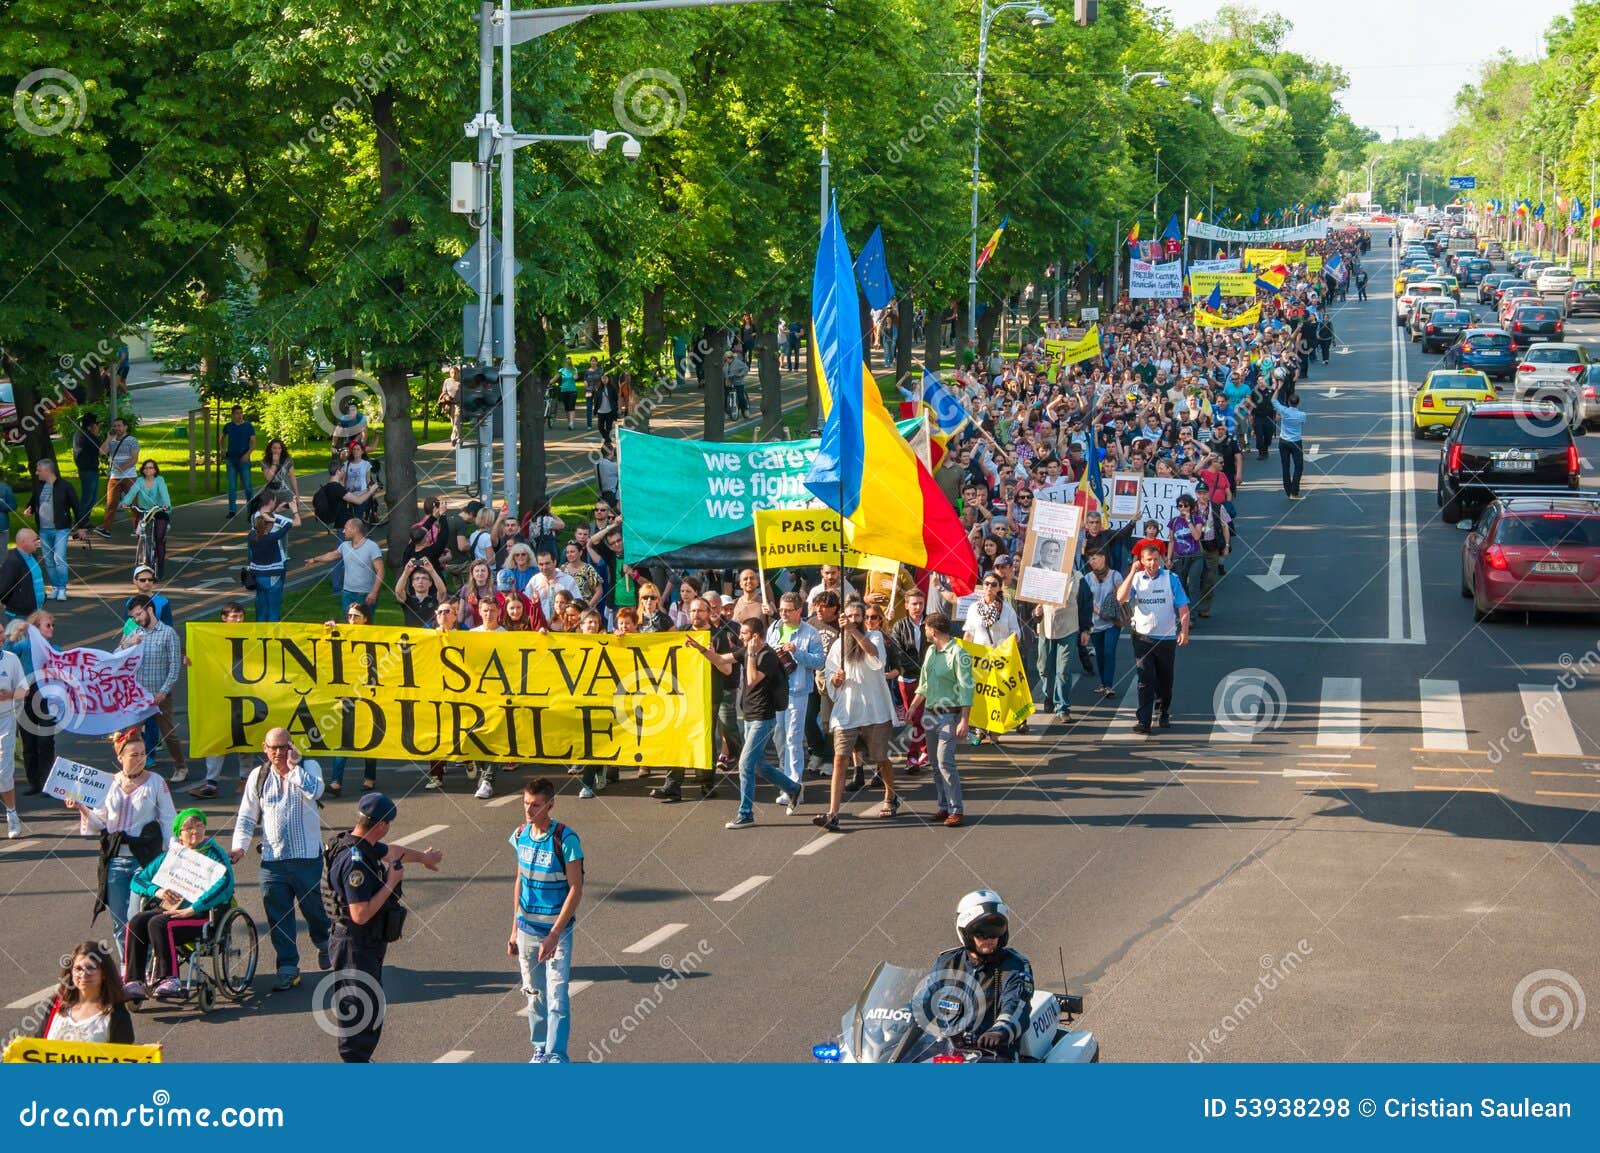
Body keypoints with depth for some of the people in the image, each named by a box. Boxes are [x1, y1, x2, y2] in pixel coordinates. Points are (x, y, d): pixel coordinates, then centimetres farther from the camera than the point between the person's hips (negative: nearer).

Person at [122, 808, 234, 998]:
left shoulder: (214, 854, 4)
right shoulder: (170, 856, 21)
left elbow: (225, 884, -15)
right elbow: (138, 879, 19)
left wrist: (192, 909, -23)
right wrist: (157, 891, -6)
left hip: (199, 913, -5)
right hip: (167, 909, 5)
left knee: (157, 924, -33)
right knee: (136, 922, -25)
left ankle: (170, 980, -31)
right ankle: (133, 982, -30)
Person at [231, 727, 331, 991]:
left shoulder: (308, 767, 1)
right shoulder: (258, 776, 9)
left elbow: (314, 791, -22)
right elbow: (247, 816, 12)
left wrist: (294, 767, -15)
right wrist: (239, 846, -1)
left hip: (307, 856, -2)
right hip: (272, 858, 2)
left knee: (313, 907, 8)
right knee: (278, 916, -2)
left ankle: (324, 947, 36)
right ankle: (288, 968, 5)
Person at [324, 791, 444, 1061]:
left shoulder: (365, 847, 6)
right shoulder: (355, 861, -27)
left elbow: (393, 851, 30)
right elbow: (360, 914, -30)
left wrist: (422, 856, 49)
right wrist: (390, 884, -20)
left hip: (368, 945, 11)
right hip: (355, 946, -11)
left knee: (371, 1007, 19)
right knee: (361, 1011, -5)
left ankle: (360, 1059, 30)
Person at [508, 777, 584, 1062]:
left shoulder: (565, 839, -16)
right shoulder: (521, 835, 3)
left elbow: (576, 890, -15)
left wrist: (554, 935, -19)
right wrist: (515, 931, 13)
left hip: (557, 930, -5)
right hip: (527, 929, 5)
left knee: (556, 996, -9)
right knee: (533, 995, 13)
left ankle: (556, 1056, -5)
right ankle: (540, 1049, 26)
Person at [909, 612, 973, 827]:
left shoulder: (958, 654, -14)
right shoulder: (930, 651, 11)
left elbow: (966, 689, -16)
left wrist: (964, 721, -21)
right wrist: (912, 708, 22)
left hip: (950, 715, -8)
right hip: (930, 713, 8)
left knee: (945, 761, -15)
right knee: (936, 763, 9)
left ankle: (956, 810, -12)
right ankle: (944, 807, 15)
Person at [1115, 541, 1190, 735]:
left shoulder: (1171, 578, -2)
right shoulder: (1136, 579, 1)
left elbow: (1183, 607, -2)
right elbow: (1121, 597, -15)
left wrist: (1184, 630, -11)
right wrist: (1132, 573, -16)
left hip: (1167, 637, 0)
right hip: (1143, 637, 0)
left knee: (1165, 680, 13)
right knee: (1145, 680, -8)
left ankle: (1164, 713, 32)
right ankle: (1143, 721, -11)